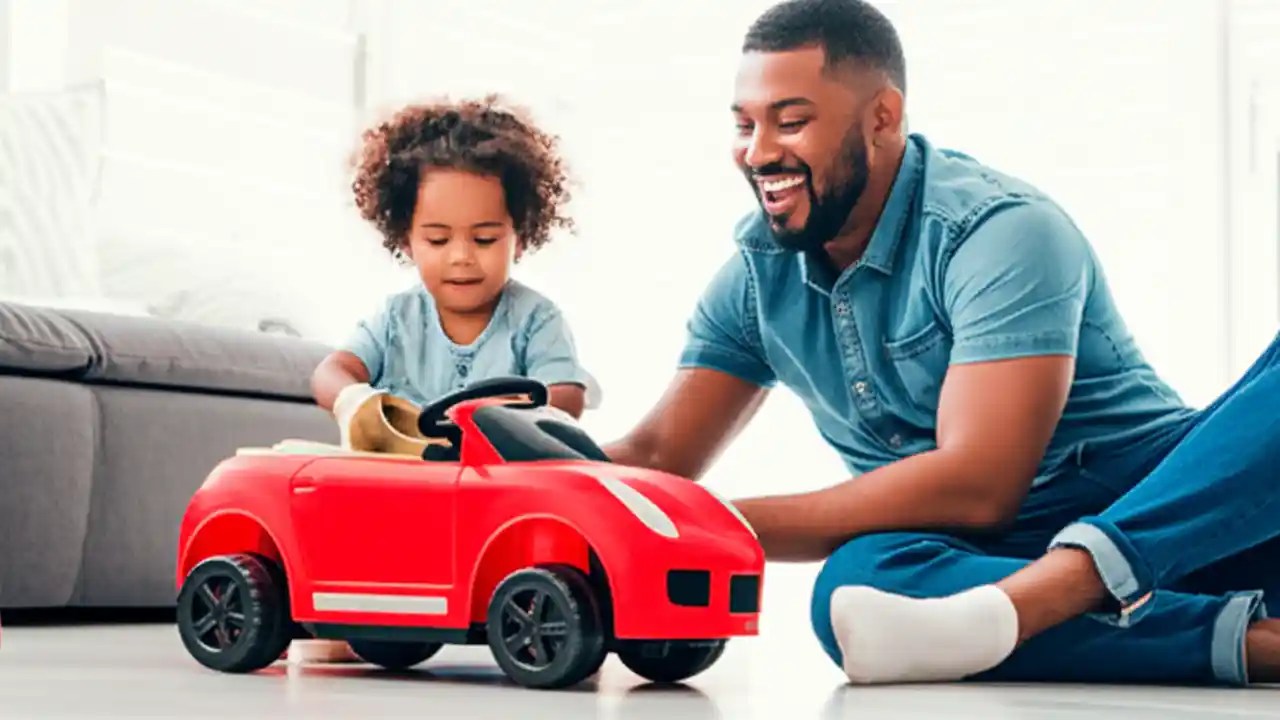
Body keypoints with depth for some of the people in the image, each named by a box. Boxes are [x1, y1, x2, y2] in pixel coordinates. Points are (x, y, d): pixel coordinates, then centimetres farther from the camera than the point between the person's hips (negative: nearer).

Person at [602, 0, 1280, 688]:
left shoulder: (1000, 232, -14)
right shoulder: (758, 271, 7)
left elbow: (977, 484, -23)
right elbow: (655, 460, 8)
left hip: (1154, 511, -3)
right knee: (856, 582, -34)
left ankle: (1028, 599, -46)